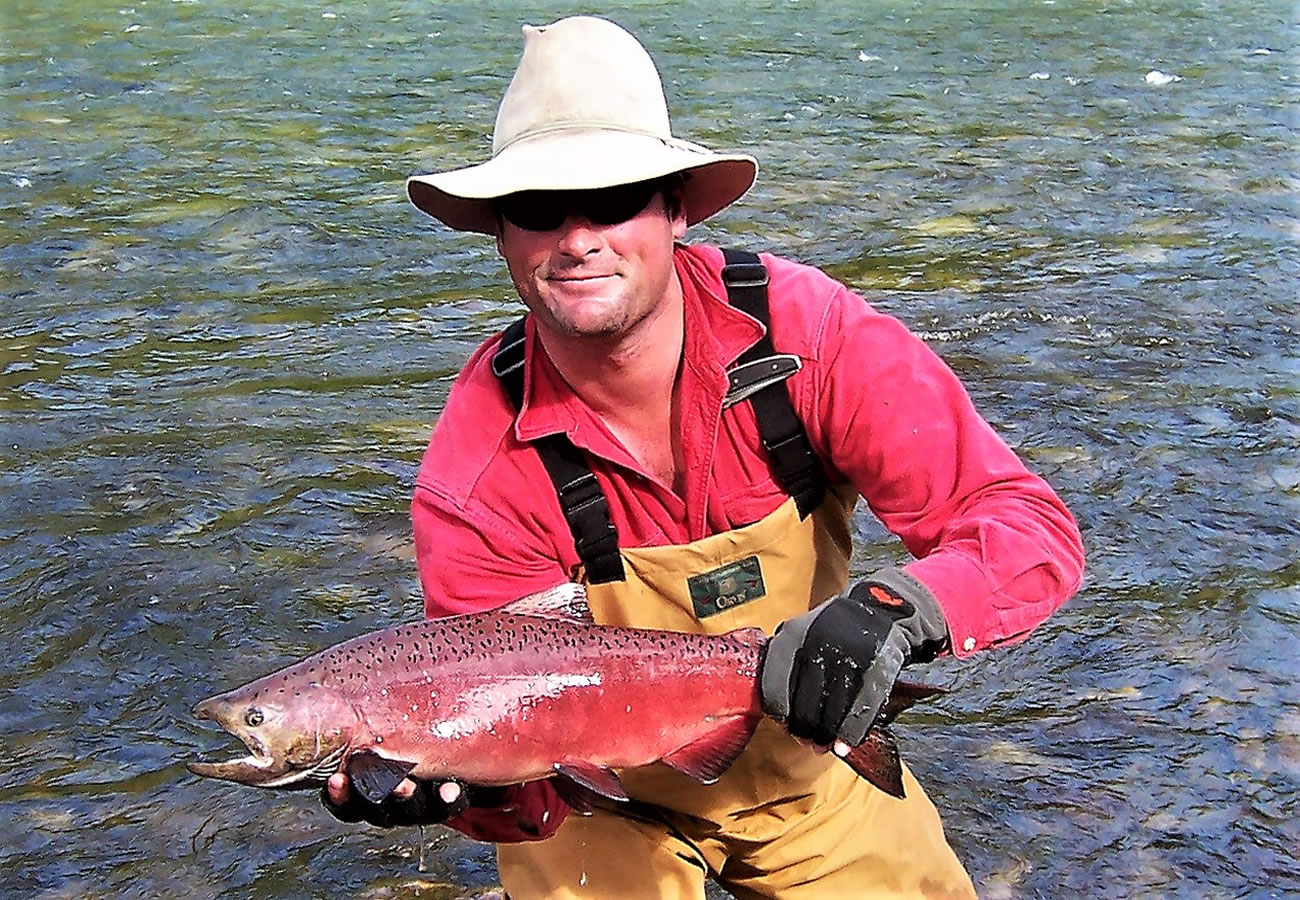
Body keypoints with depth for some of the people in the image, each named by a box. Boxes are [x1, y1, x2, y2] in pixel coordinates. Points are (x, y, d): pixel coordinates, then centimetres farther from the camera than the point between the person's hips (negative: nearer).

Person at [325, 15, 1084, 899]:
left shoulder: (803, 329, -24)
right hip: (608, 797, -1)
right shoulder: (475, 478, -25)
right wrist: (481, 789, -45)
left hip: (808, 759, 2)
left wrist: (898, 607, -46)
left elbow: (1036, 528, -26)